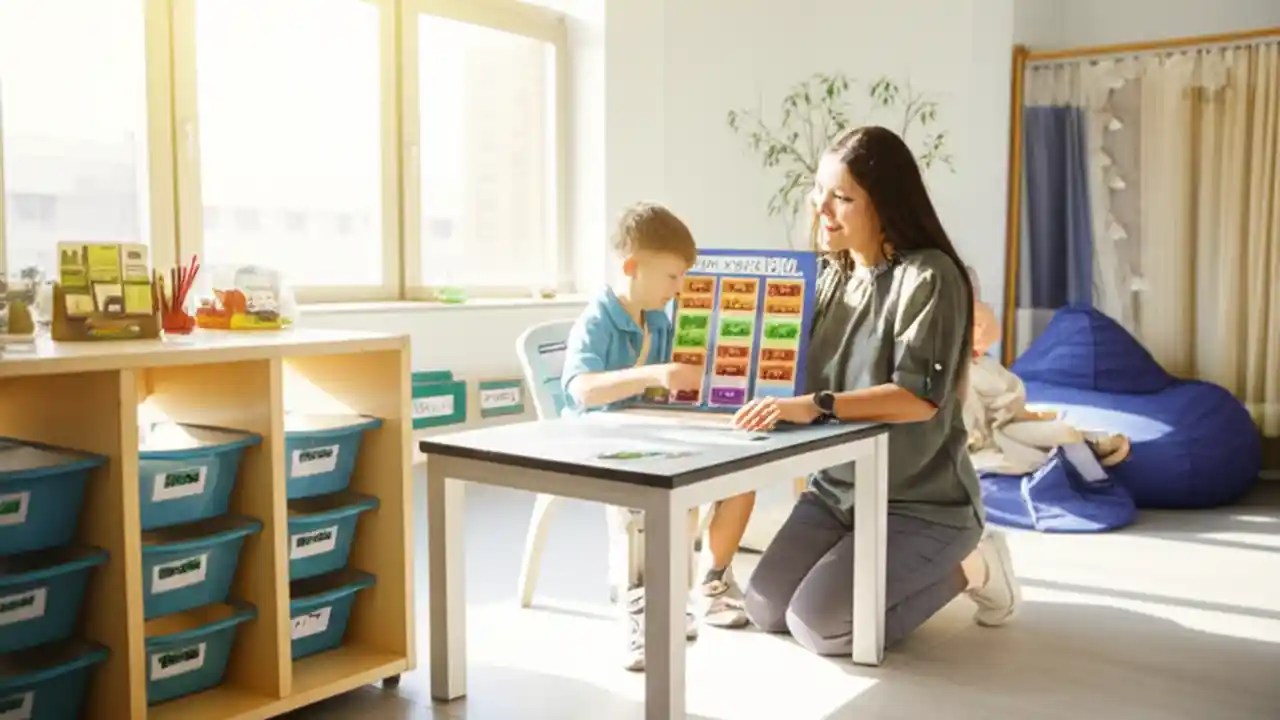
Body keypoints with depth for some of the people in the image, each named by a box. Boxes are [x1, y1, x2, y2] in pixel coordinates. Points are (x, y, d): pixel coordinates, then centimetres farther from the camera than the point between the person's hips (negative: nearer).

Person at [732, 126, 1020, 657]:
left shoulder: (928, 277, -16)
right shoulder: (832, 279, 6)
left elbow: (920, 398, -26)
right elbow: (806, 375, 11)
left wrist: (816, 407, -36)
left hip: (920, 503, -7)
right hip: (837, 487, 7)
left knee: (818, 626, -16)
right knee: (765, 609, 0)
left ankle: (967, 567, 6)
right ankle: (889, 572, 21)